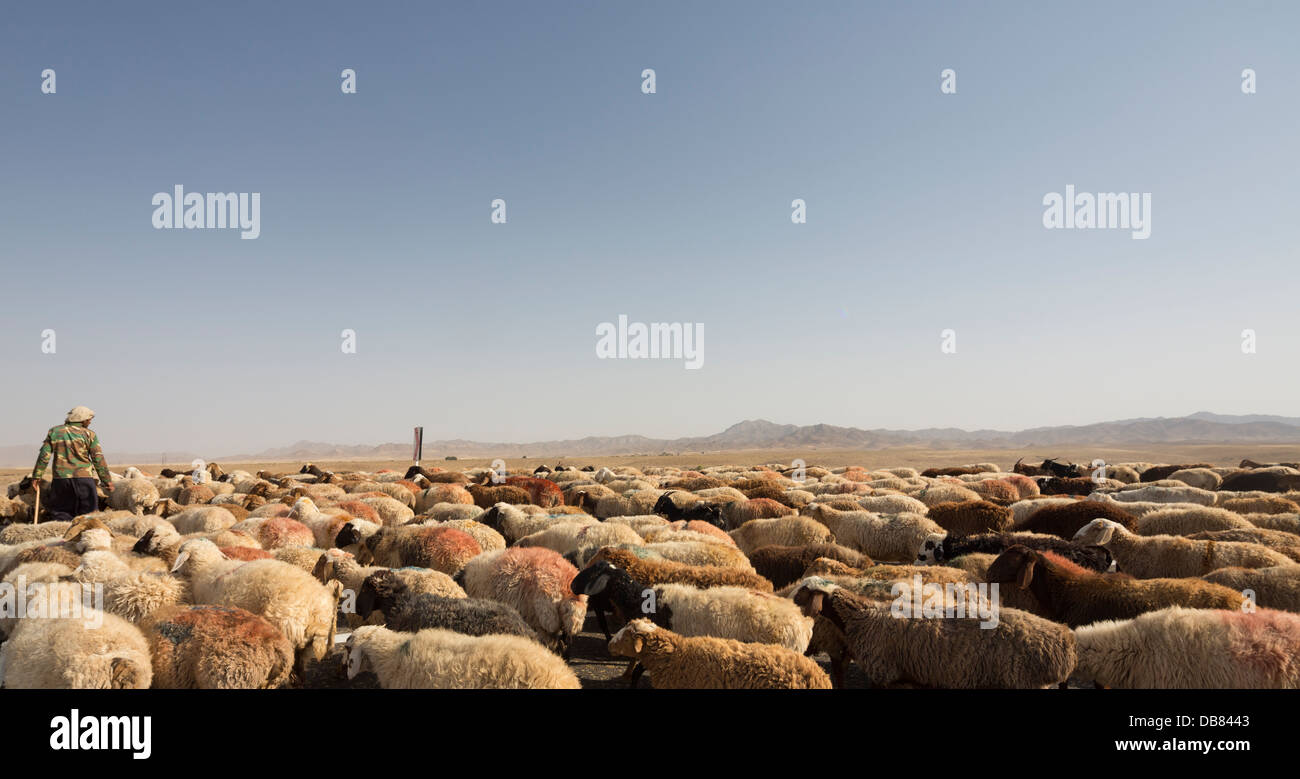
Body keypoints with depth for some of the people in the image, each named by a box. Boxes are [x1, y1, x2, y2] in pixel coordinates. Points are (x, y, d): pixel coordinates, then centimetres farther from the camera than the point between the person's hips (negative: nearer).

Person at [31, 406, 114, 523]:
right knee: (88, 515, 3)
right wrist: (107, 481, 4)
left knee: (60, 514, 9)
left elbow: (44, 456, 5)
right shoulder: (89, 434, 2)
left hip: (60, 478, 2)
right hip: (83, 478, -2)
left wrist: (37, 476, 13)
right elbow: (98, 460, 0)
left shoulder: (54, 432, 10)